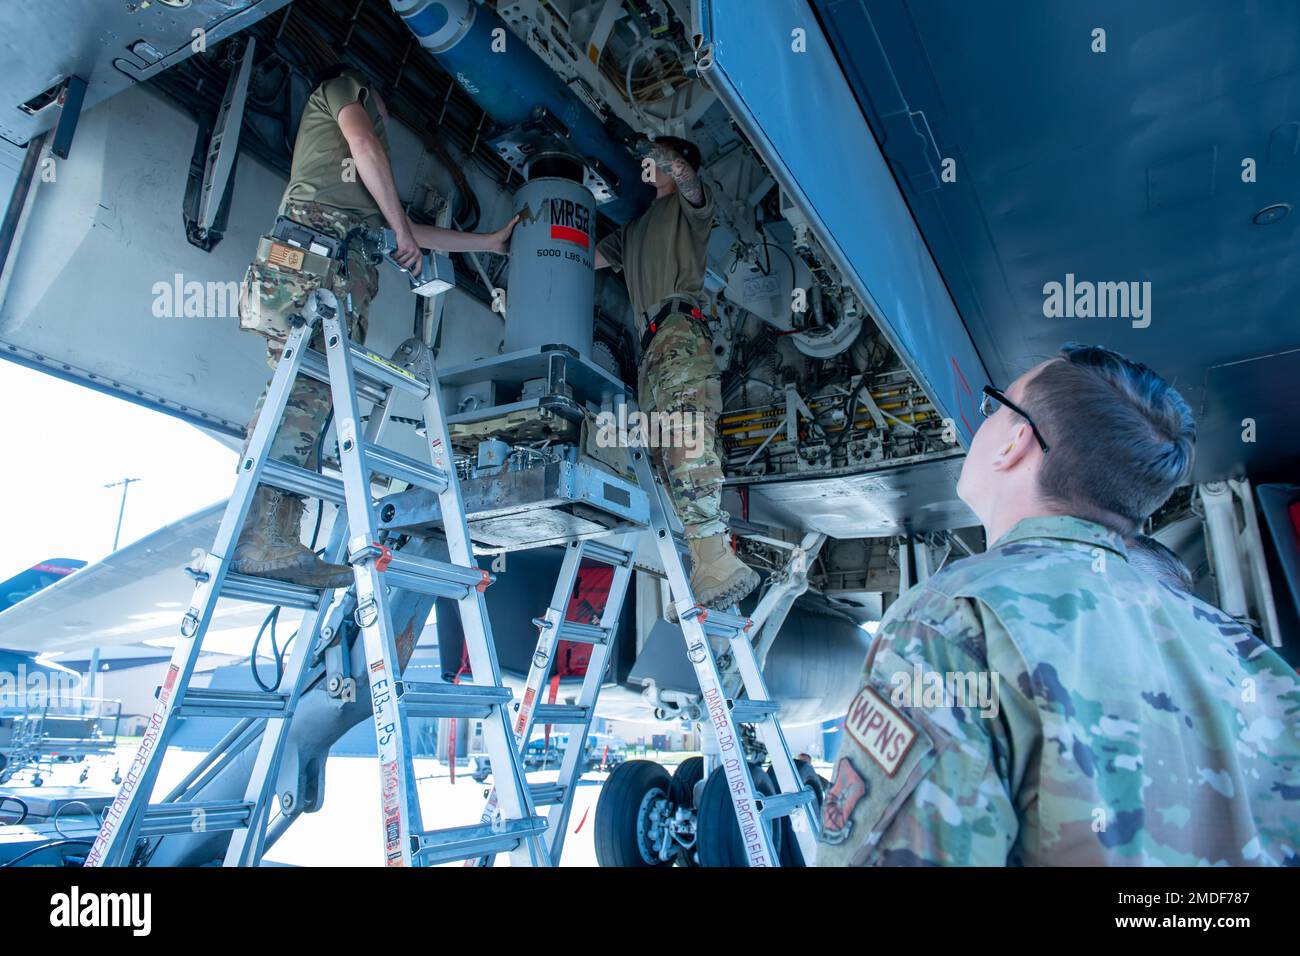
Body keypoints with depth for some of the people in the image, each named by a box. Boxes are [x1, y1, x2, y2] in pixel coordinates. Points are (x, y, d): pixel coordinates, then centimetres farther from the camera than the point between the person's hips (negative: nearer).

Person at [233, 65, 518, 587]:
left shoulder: (365, 185, 43)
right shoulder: (344, 86, 25)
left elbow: (407, 230, 40)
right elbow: (365, 145, 5)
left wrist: (490, 241, 46)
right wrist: (403, 233, 6)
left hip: (344, 264, 8)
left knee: (313, 389, -8)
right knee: (305, 383, -22)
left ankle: (275, 541, -17)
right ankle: (259, 537, -30)